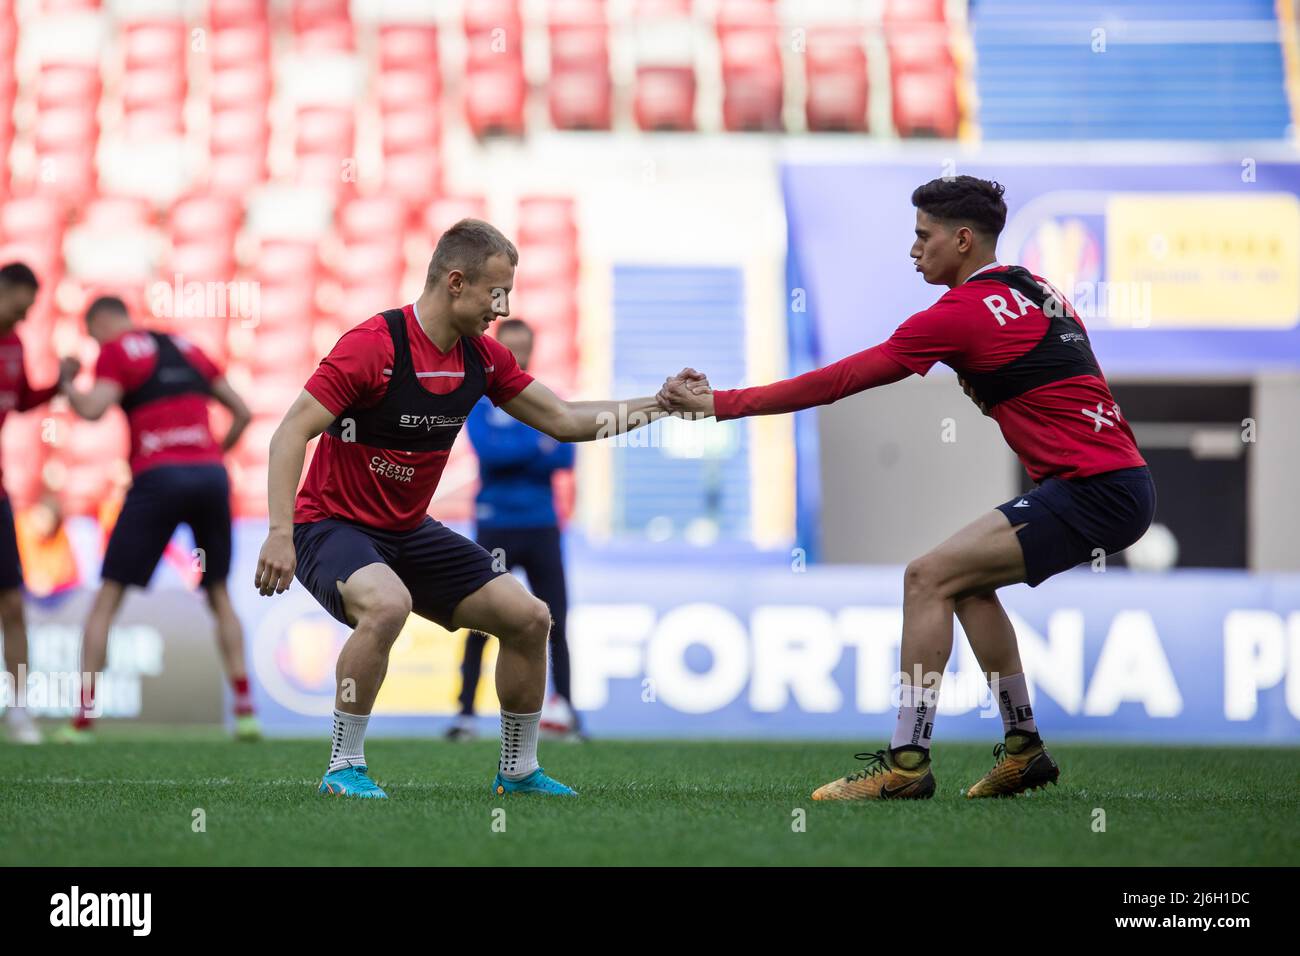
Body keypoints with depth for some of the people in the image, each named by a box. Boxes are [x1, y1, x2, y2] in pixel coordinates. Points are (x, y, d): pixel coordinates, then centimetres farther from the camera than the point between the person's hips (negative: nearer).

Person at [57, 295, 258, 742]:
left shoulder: (115, 351, 3)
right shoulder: (188, 348, 21)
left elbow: (93, 409, -13)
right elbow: (242, 412, 22)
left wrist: (67, 385, 6)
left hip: (158, 476, -5)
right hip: (211, 473, 5)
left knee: (107, 599, 4)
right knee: (219, 595, 18)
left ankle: (84, 717, -1)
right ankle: (245, 710, 8)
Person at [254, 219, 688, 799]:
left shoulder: (482, 357, 1)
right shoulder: (372, 345, -22)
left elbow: (561, 420, 11)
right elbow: (291, 434, -23)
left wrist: (658, 406, 2)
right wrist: (279, 533, -32)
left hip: (408, 531, 8)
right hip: (332, 526, -8)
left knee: (529, 618, 0)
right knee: (388, 604, -38)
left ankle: (517, 769, 19)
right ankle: (344, 767, -23)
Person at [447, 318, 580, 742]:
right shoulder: (479, 400, 1)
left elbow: (565, 456, -3)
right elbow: (487, 450, -15)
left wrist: (512, 454, -14)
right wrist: (539, 446, -13)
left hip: (541, 525, 2)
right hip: (496, 526, -2)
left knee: (555, 623, 1)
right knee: (479, 625, -2)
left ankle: (565, 707, 8)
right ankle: (466, 713, 2)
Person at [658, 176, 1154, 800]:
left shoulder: (963, 313, -10)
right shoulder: (1035, 292, 16)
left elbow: (840, 380, -9)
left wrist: (717, 403, -5)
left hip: (1096, 491, -9)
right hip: (1119, 479, 9)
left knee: (929, 578, -9)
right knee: (967, 582, 19)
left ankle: (906, 762, -9)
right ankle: (1023, 750, 22)